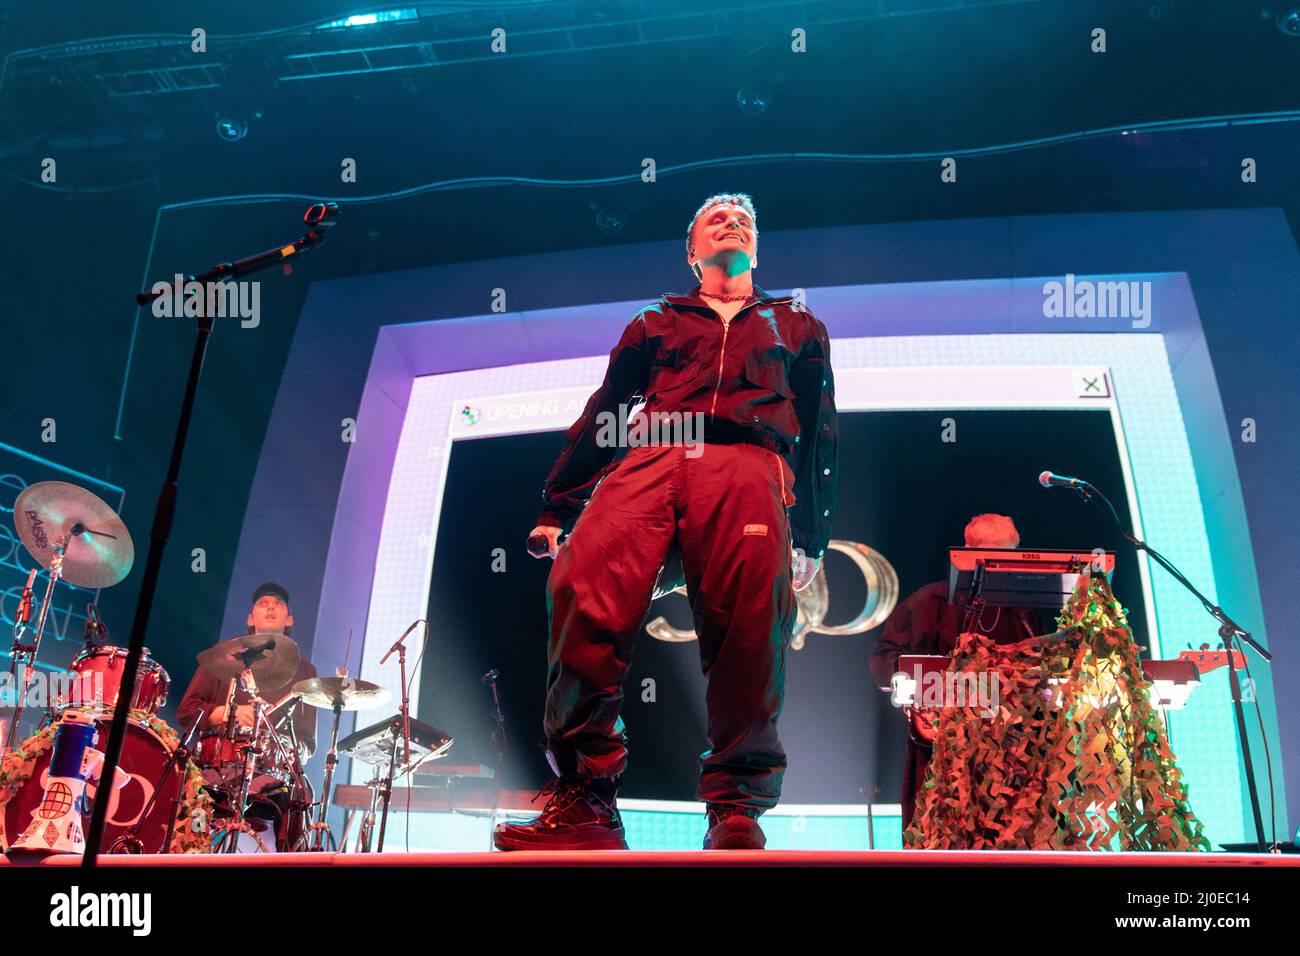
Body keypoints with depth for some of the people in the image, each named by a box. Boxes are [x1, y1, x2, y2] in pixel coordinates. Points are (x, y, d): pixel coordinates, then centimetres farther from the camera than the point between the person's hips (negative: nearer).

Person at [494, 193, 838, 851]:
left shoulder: (795, 326, 34)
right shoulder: (655, 324, 35)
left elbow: (821, 432, 24)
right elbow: (600, 414, 27)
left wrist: (811, 537, 10)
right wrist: (555, 509, 16)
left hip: (748, 464, 0)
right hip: (649, 458, 1)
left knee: (750, 619, -27)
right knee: (581, 588, -27)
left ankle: (737, 811, -18)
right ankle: (584, 801, -23)